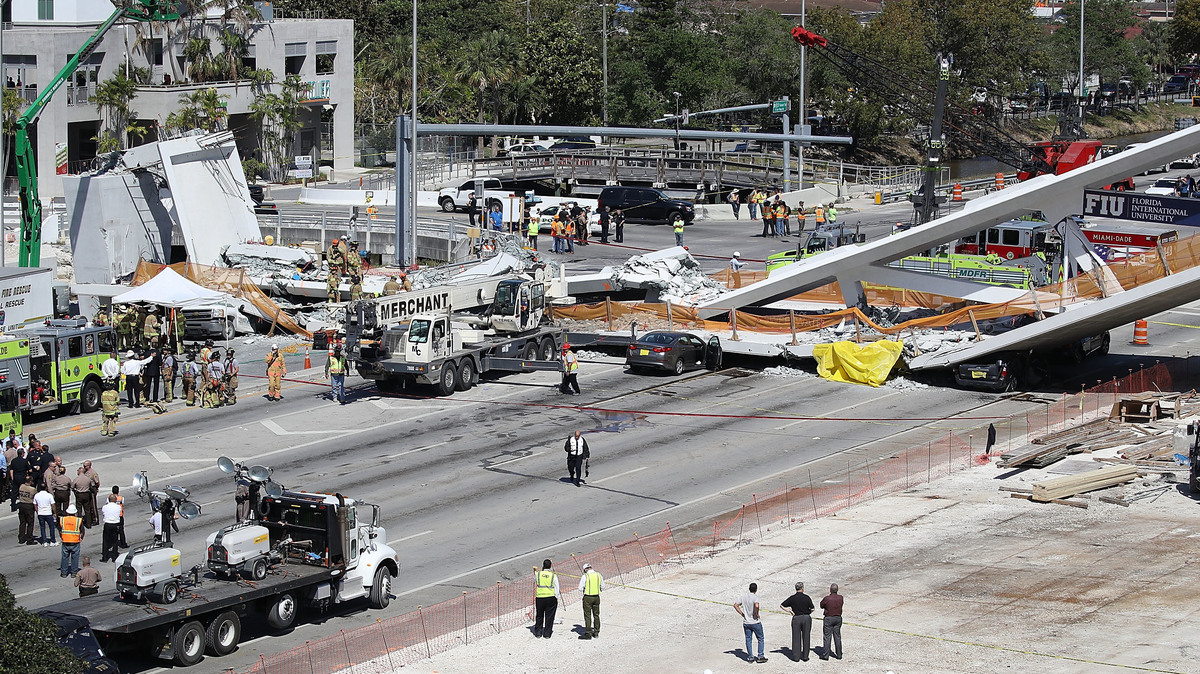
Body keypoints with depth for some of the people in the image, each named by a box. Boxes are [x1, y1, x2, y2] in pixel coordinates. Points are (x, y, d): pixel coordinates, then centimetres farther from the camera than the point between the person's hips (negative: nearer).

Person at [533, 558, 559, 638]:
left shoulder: (538, 574, -2)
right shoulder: (554, 576, -5)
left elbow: (534, 581, 20)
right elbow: (557, 589, -3)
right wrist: (556, 596, 8)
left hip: (539, 598, 1)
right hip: (551, 598, -1)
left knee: (539, 616, 16)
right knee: (549, 616, 7)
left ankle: (538, 632, 19)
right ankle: (547, 633, 8)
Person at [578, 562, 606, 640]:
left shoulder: (585, 576, -12)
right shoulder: (598, 575, 2)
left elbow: (580, 589, -11)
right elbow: (602, 587, 10)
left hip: (587, 598, -5)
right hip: (596, 597, 5)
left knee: (587, 616, 1)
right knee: (596, 615, 15)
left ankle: (588, 634, 0)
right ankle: (596, 633, 20)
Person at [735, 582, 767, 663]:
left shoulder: (744, 596, 2)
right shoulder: (755, 597, -16)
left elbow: (735, 605, 5)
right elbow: (756, 606, -34)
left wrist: (742, 614, 7)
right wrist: (756, 615, -17)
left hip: (746, 622, 5)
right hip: (755, 622, -5)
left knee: (748, 640, 12)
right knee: (760, 639, 11)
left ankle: (750, 658, 16)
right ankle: (760, 657, 10)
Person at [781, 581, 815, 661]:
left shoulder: (792, 598, -4)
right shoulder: (806, 597, -7)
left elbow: (782, 605, 0)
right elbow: (812, 609, -6)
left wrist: (790, 611, 3)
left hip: (796, 618, 0)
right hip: (806, 618, 0)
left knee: (796, 638, 5)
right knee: (806, 637, 9)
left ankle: (796, 657, 5)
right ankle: (805, 656, 12)